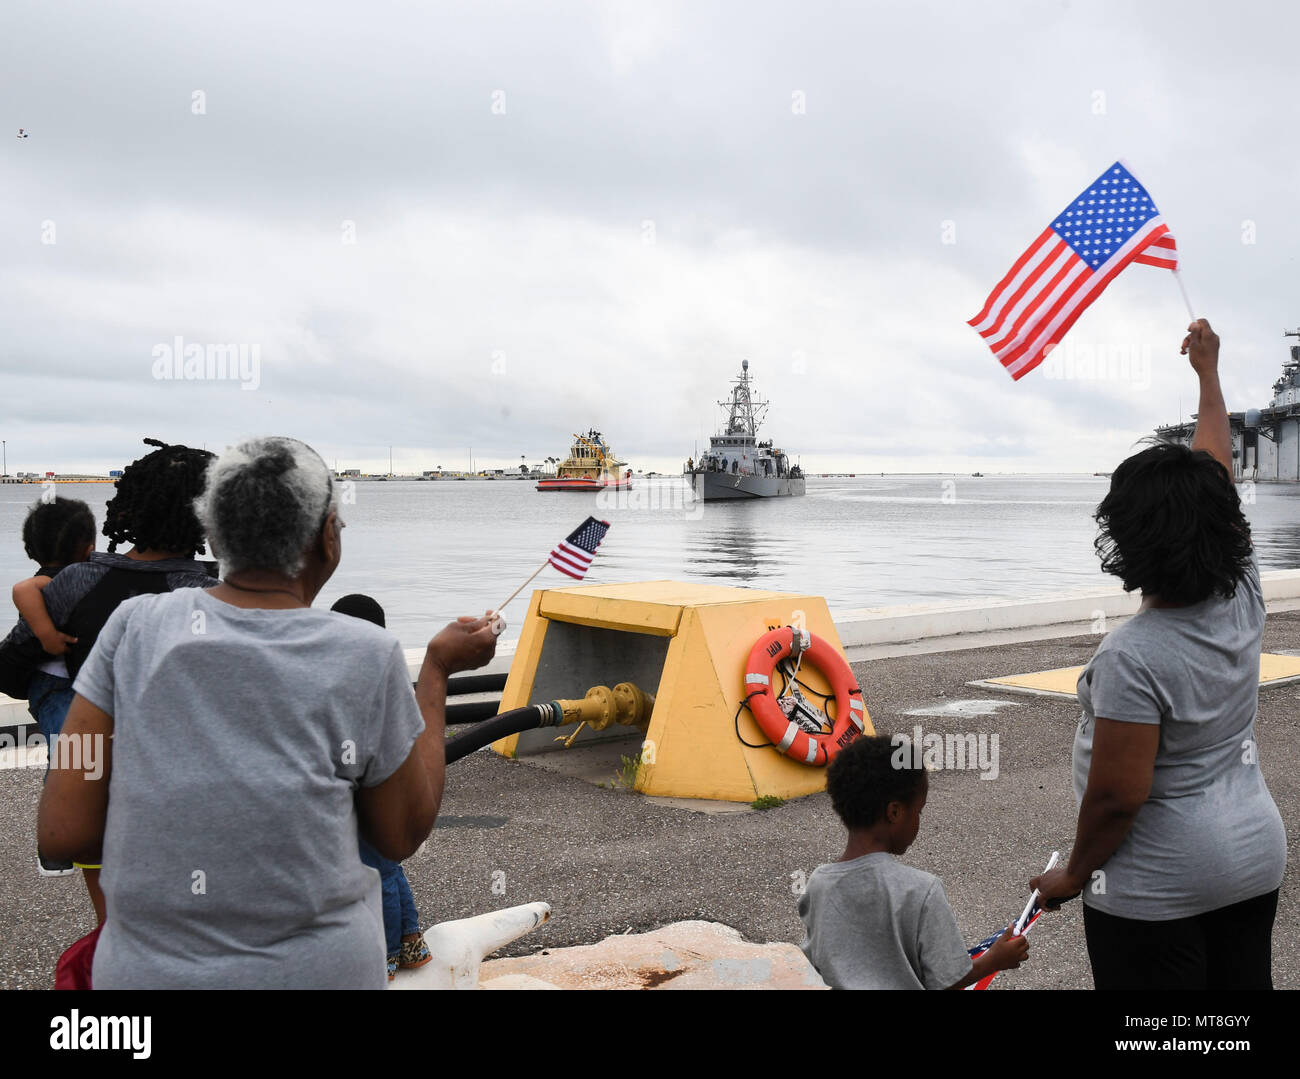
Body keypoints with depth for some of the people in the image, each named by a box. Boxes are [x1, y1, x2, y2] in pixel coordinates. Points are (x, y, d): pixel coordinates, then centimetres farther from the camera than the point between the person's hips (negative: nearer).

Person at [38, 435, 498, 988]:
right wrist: (437, 671, 8)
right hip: (317, 972, -2)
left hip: (138, 969, 3)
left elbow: (61, 832, -6)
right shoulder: (367, 657, -9)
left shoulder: (136, 625, -5)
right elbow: (402, 837, 4)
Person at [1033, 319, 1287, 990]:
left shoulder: (1133, 656, -26)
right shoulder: (1243, 600, -6)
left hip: (1157, 890, -7)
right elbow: (1218, 468, 8)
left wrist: (1075, 873, -7)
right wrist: (1208, 371, 20)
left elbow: (1118, 795, -24)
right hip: (1256, 858, 7)